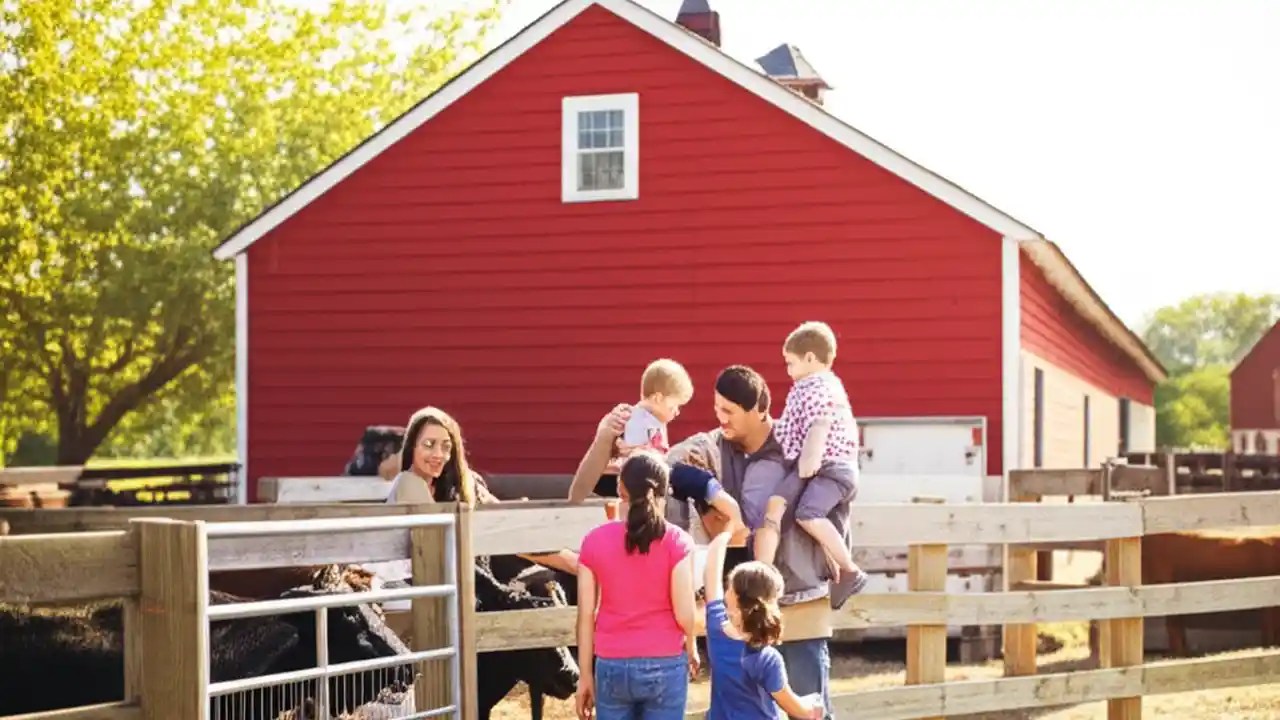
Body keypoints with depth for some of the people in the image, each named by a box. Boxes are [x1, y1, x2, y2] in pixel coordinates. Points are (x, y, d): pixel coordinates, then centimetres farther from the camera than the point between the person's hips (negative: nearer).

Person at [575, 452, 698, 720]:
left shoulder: (595, 541, -3)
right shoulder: (676, 541, -8)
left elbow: (586, 616, 0)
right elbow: (684, 613, -10)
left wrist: (585, 675, 8)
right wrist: (691, 649, 11)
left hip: (612, 667, 2)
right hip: (665, 666, -1)